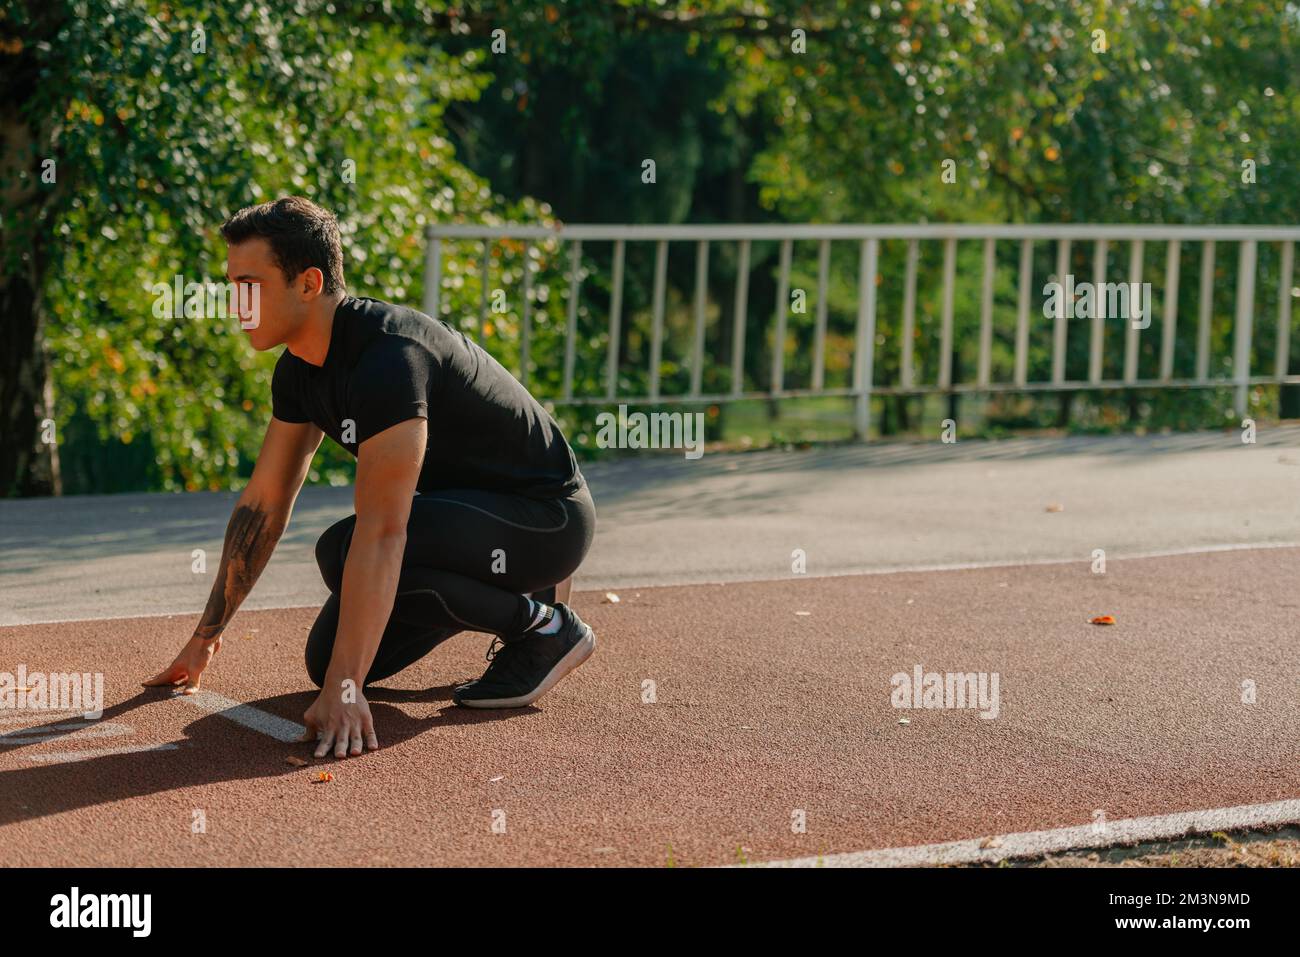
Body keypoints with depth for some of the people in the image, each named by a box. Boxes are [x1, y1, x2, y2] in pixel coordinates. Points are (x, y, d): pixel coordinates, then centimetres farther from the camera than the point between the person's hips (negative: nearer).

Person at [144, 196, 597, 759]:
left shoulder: (388, 358, -31)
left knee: (342, 551, -29)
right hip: (468, 502, 9)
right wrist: (205, 638, 11)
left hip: (547, 517, -9)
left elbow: (380, 532, -37)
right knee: (329, 660, 3)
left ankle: (546, 627, -10)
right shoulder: (301, 369, -1)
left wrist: (345, 687, -41)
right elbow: (264, 502, 9)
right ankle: (513, 595, 18)